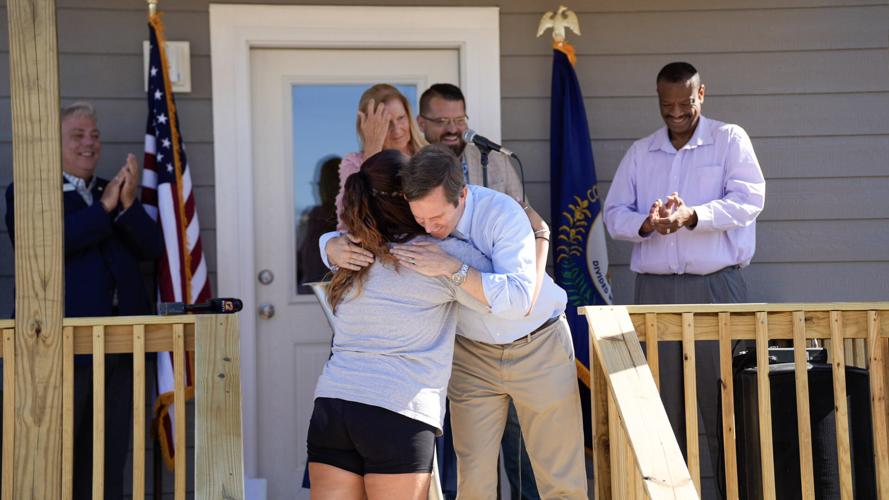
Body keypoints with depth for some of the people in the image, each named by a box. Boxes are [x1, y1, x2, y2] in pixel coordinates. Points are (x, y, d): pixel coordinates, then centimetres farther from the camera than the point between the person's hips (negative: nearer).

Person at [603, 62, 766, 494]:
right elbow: (614, 214, 9)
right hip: (654, 289, 3)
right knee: (661, 404, 4)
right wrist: (645, 224, -13)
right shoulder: (639, 152, 15)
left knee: (724, 398, -5)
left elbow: (748, 199, -8)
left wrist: (693, 215, -22)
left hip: (717, 285, -3)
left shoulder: (730, 139, 5)